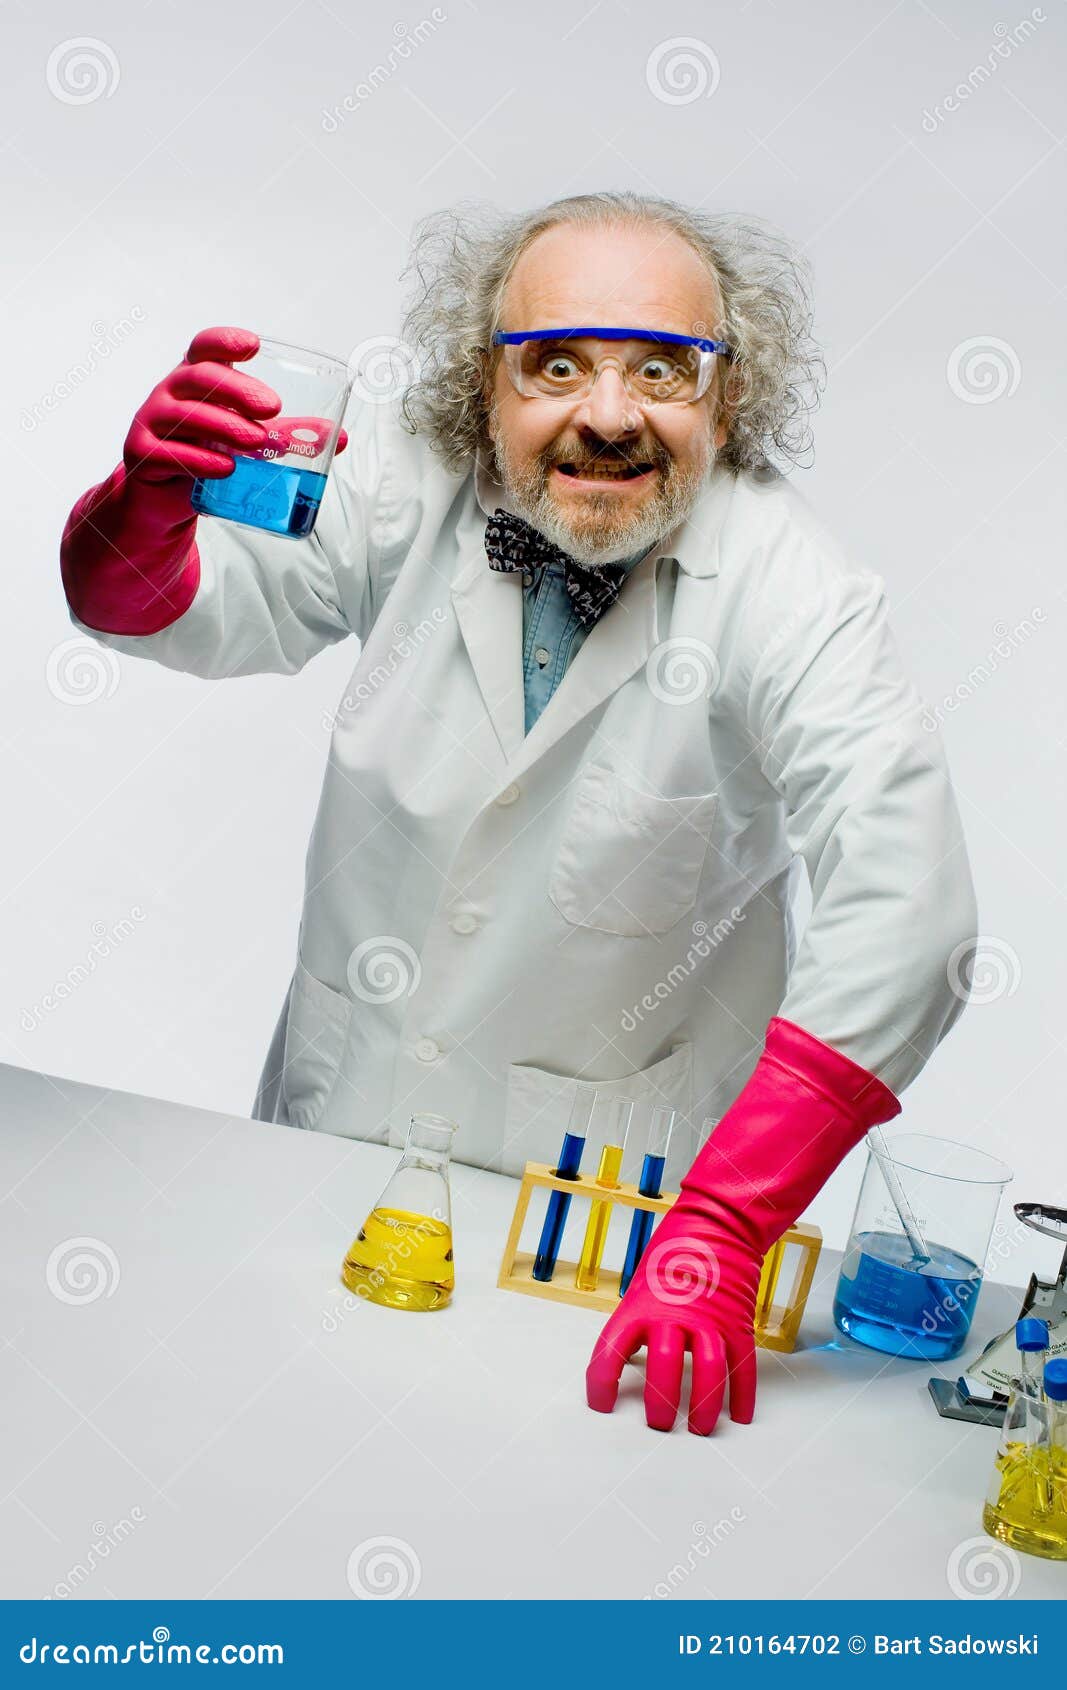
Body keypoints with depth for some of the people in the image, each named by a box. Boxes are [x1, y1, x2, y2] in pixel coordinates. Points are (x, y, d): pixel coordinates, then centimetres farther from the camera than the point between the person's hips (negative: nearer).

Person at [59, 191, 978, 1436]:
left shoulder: (786, 587, -20)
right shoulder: (411, 475, -10)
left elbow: (902, 911, -30)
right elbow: (191, 611, -6)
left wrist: (724, 1230, -40)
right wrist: (151, 499, -33)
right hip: (340, 1109, 3)